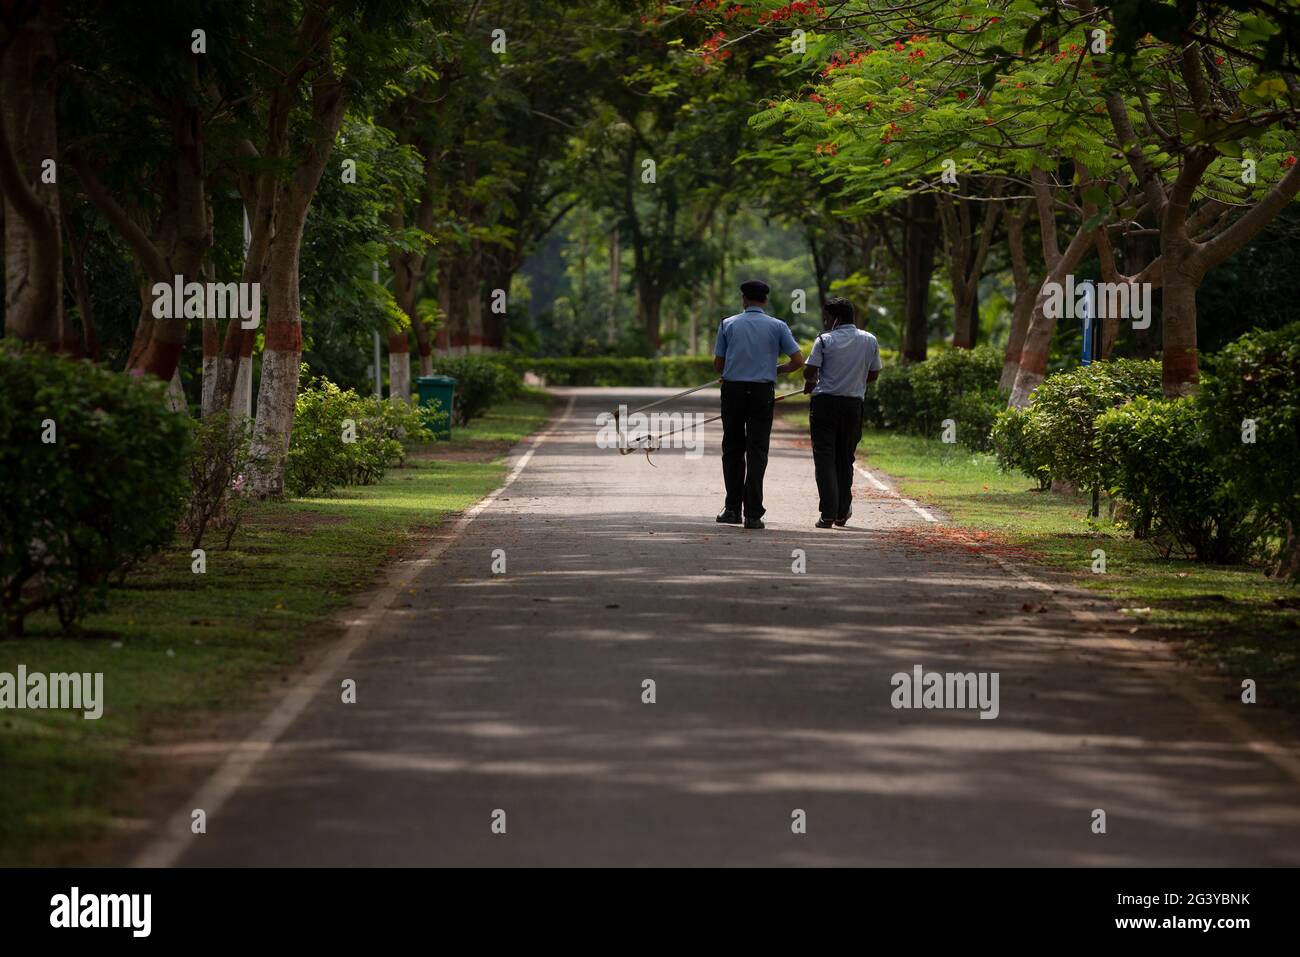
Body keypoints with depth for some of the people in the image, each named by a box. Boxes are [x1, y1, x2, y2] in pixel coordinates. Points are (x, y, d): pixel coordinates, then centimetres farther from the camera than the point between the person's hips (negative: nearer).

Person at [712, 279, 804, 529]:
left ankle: (733, 509, 10)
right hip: (762, 392, 0)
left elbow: (718, 364, 4)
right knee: (757, 452, 0)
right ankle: (753, 514, -7)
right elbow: (798, 360, -2)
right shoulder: (777, 326, 2)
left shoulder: (728, 324, 3)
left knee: (732, 450, 13)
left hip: (733, 390, 0)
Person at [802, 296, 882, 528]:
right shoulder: (869, 341, 5)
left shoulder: (824, 341, -7)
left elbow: (809, 372, -9)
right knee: (845, 457, 15)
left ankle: (828, 513, -13)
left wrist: (811, 382, 13)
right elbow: (873, 374, 12)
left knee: (824, 457, -2)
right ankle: (842, 512, 17)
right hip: (854, 404, 3)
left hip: (825, 402, -3)